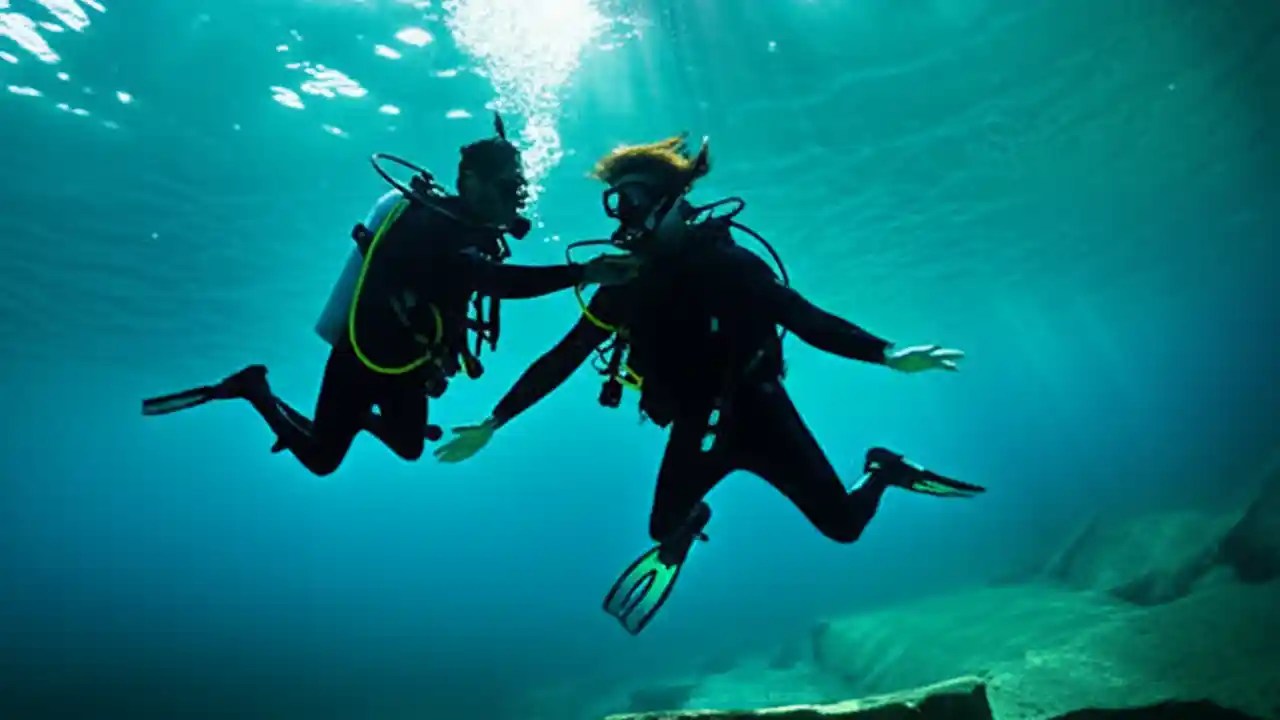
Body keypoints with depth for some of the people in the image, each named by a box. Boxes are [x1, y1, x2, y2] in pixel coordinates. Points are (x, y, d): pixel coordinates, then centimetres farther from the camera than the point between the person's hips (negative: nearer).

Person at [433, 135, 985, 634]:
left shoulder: (725, 261, -14)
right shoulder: (625, 284, -4)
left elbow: (807, 319, -15)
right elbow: (561, 360, 0)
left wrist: (887, 355, -28)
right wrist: (493, 423, 0)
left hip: (760, 413, -3)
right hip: (696, 431, 3)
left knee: (843, 525, -4)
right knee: (663, 530, -4)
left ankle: (883, 470, 31)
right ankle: (689, 523, 34)